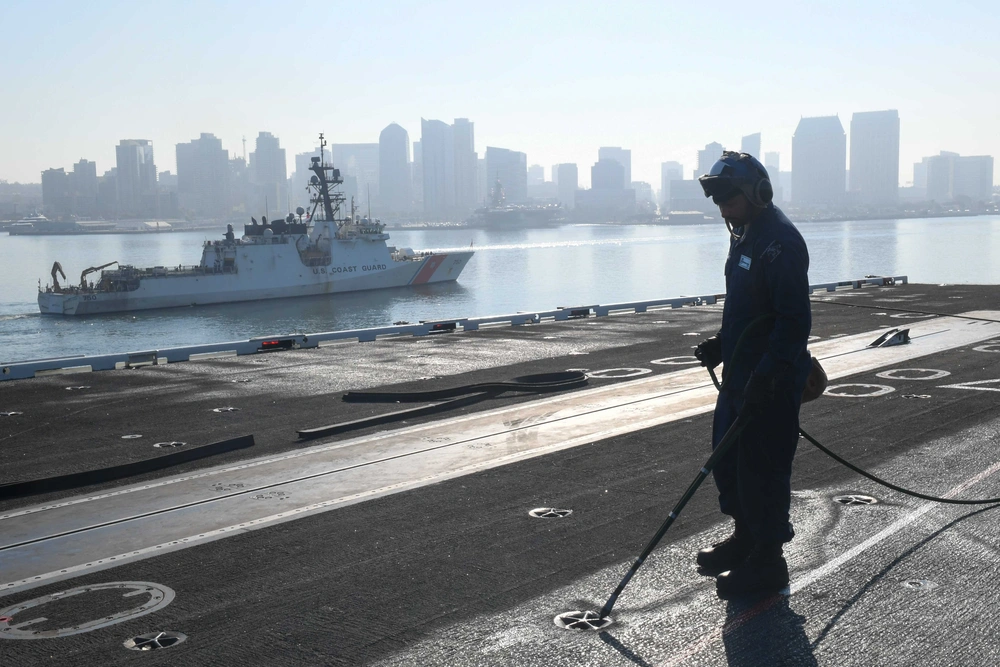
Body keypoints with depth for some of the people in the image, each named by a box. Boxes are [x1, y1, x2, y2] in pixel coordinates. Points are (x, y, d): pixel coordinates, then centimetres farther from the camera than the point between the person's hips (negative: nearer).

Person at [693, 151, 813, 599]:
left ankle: (768, 562, 11)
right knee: (727, 457, 18)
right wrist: (721, 343, 13)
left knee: (762, 468, -2)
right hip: (739, 374, 10)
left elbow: (795, 320, -24)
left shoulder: (780, 242, -18)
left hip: (772, 382, -10)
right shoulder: (743, 235, 14)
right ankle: (745, 537, 36)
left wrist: (767, 376, -28)